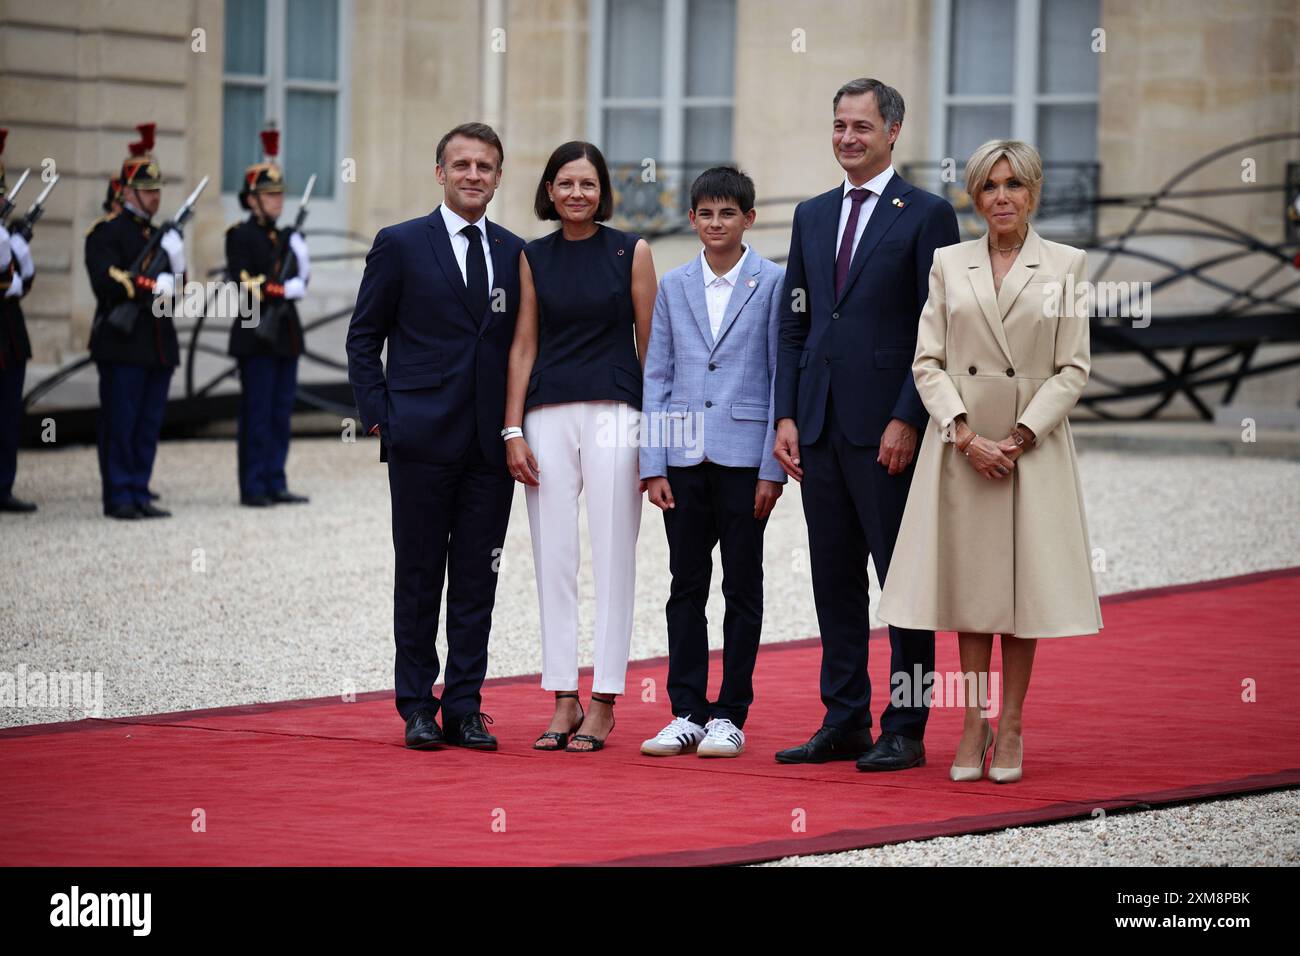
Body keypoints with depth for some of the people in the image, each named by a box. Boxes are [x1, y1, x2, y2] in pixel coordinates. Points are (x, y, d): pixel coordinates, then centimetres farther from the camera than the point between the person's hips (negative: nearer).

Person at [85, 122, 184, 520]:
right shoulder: (106, 232, -5)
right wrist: (152, 285, -17)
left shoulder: (158, 233, 19)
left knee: (149, 425, 7)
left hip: (158, 345, 7)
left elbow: (172, 285, 18)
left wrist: (176, 260, -1)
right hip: (122, 342, -7)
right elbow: (106, 282, -18)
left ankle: (139, 494, 12)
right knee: (119, 423, -4)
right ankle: (118, 497, -1)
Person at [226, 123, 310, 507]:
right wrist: (278, 291, -17)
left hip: (285, 333, 8)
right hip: (256, 335, -8)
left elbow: (299, 280, 16)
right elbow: (240, 282, -16)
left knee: (281, 413, 8)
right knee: (257, 414, -5)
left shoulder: (285, 237, 17)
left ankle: (276, 484, 11)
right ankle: (253, 488, -2)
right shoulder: (241, 236, -6)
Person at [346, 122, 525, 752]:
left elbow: (521, 343, 15)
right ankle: (418, 708, 9)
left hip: (492, 441, 3)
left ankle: (464, 708, 9)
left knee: (477, 578, 4)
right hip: (422, 439, -3)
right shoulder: (400, 245, 2)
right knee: (419, 576, 3)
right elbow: (363, 339, 4)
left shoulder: (514, 253, 11)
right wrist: (379, 416, -4)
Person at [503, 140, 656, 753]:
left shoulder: (629, 251, 3)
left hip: (613, 414, -3)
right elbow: (523, 346, 10)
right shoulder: (534, 258, 10)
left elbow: (649, 341, 3)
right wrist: (513, 432, 2)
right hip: (548, 417, 3)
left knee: (612, 558, -3)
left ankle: (603, 704, 1)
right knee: (553, 559, 2)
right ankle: (563, 702, 8)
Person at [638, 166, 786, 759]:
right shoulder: (673, 287, 9)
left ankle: (730, 715, 9)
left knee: (742, 588, 4)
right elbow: (656, 377, 9)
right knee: (686, 587, 5)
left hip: (744, 457, -3)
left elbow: (783, 376, -2)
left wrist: (773, 466, -8)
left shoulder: (773, 283, -1)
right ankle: (686, 714, 11)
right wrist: (652, 466, 1)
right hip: (684, 457, 3)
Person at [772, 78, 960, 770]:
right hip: (820, 426, 6)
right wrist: (787, 415, 6)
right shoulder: (812, 216, 15)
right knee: (834, 578, 9)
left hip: (887, 428, -6)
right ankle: (844, 722, 16)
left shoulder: (927, 216, -3)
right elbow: (794, 323, 16)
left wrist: (907, 420, -14)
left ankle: (905, 732, 3)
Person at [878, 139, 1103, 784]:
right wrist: (966, 435, -11)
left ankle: (1011, 727, 9)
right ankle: (974, 724, 11)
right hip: (961, 441, 1)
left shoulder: (1066, 265, 3)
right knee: (968, 582, 4)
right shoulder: (949, 264, 6)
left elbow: (1073, 369, -1)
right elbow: (928, 361, 2)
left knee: (1024, 581, 2)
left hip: (1033, 442, -1)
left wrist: (1019, 437, -11)